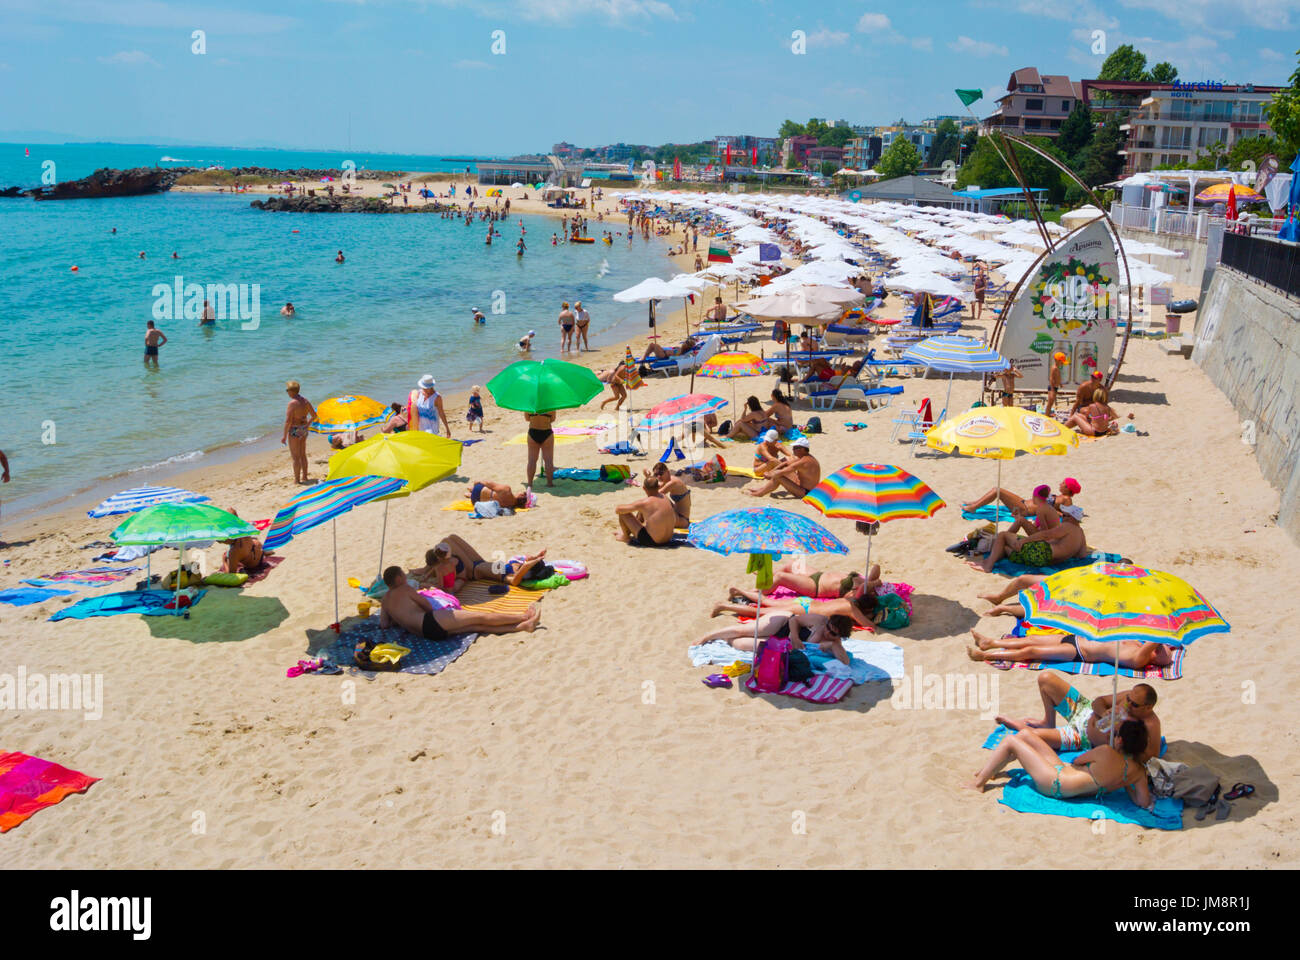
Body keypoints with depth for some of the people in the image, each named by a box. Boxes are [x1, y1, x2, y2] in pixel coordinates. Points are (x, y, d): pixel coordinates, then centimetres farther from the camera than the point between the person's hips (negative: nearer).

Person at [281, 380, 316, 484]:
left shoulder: (292, 403, -20)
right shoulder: (305, 401, 3)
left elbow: (288, 421, -22)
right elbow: (314, 415, 11)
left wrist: (284, 436, -16)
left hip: (294, 431, -8)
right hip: (304, 430, 8)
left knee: (295, 457, 1)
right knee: (303, 455, 19)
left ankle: (297, 480, 5)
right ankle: (304, 477, 27)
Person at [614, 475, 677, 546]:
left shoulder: (644, 503, -20)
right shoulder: (665, 498, -2)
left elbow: (618, 509, -13)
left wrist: (617, 509, 14)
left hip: (651, 541, -7)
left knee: (623, 513, -1)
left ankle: (626, 537, 24)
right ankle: (627, 532, 45)